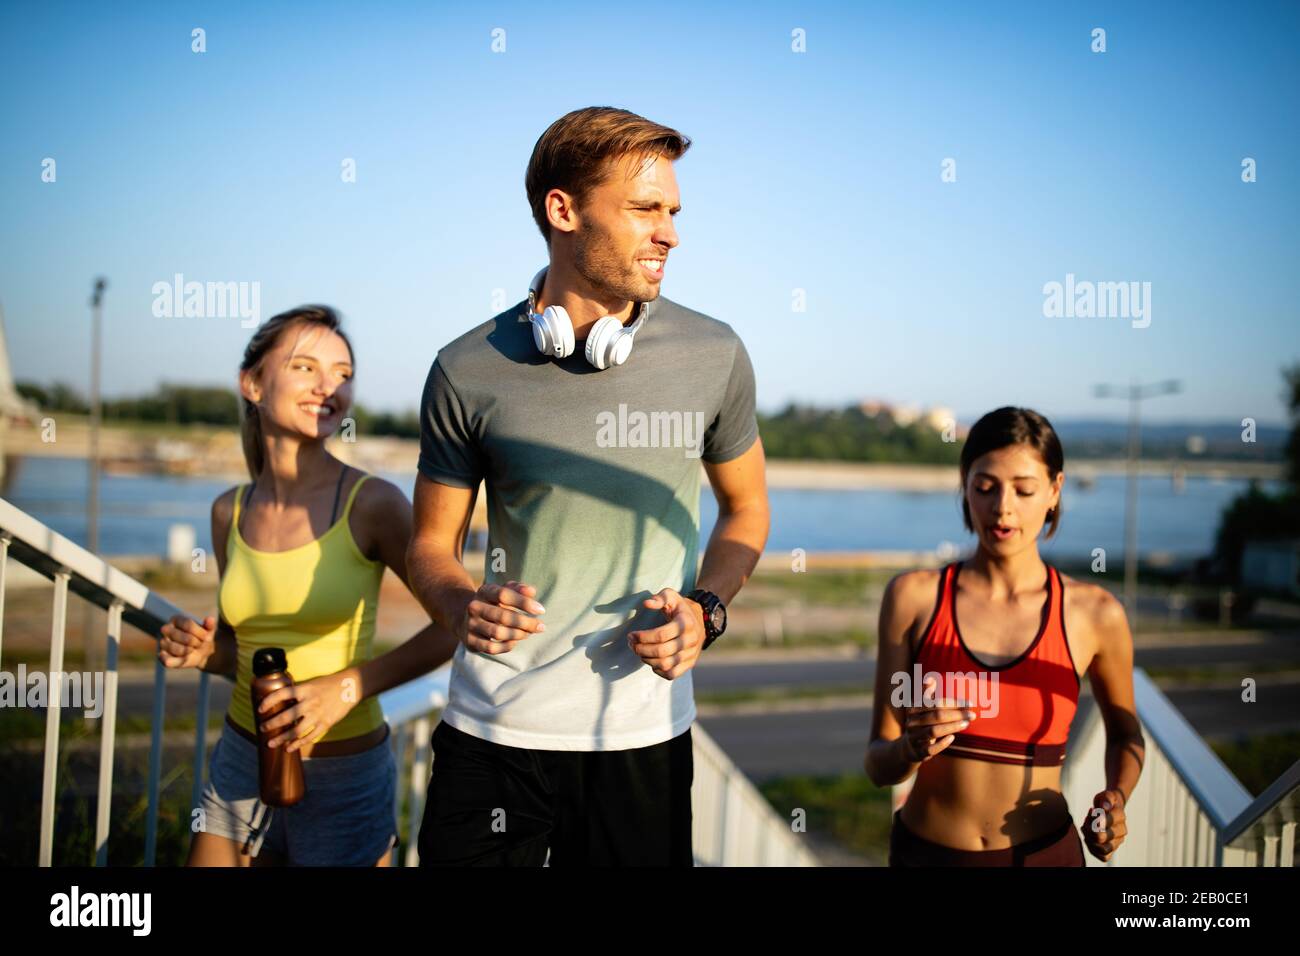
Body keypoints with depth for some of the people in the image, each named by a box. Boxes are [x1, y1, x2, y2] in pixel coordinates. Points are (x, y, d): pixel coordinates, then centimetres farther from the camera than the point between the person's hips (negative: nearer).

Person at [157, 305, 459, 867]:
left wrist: (349, 686, -21)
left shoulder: (370, 503, -14)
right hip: (241, 763, 5)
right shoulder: (229, 512, 1)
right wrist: (203, 652, -6)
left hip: (344, 774, -5)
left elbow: (453, 625, -14)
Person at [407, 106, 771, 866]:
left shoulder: (713, 356, -4)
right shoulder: (470, 371, -6)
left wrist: (706, 608, -7)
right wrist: (464, 607, -18)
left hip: (641, 729, 1)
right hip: (494, 726, 0)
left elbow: (746, 506, 10)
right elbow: (433, 543, 3)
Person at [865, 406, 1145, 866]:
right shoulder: (913, 597, -11)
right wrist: (914, 747, -28)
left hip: (1043, 854, 0)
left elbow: (1125, 734, 10)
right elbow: (878, 765, -8)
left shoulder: (1094, 613, -10)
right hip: (926, 850, 0)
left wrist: (1115, 799, -8)